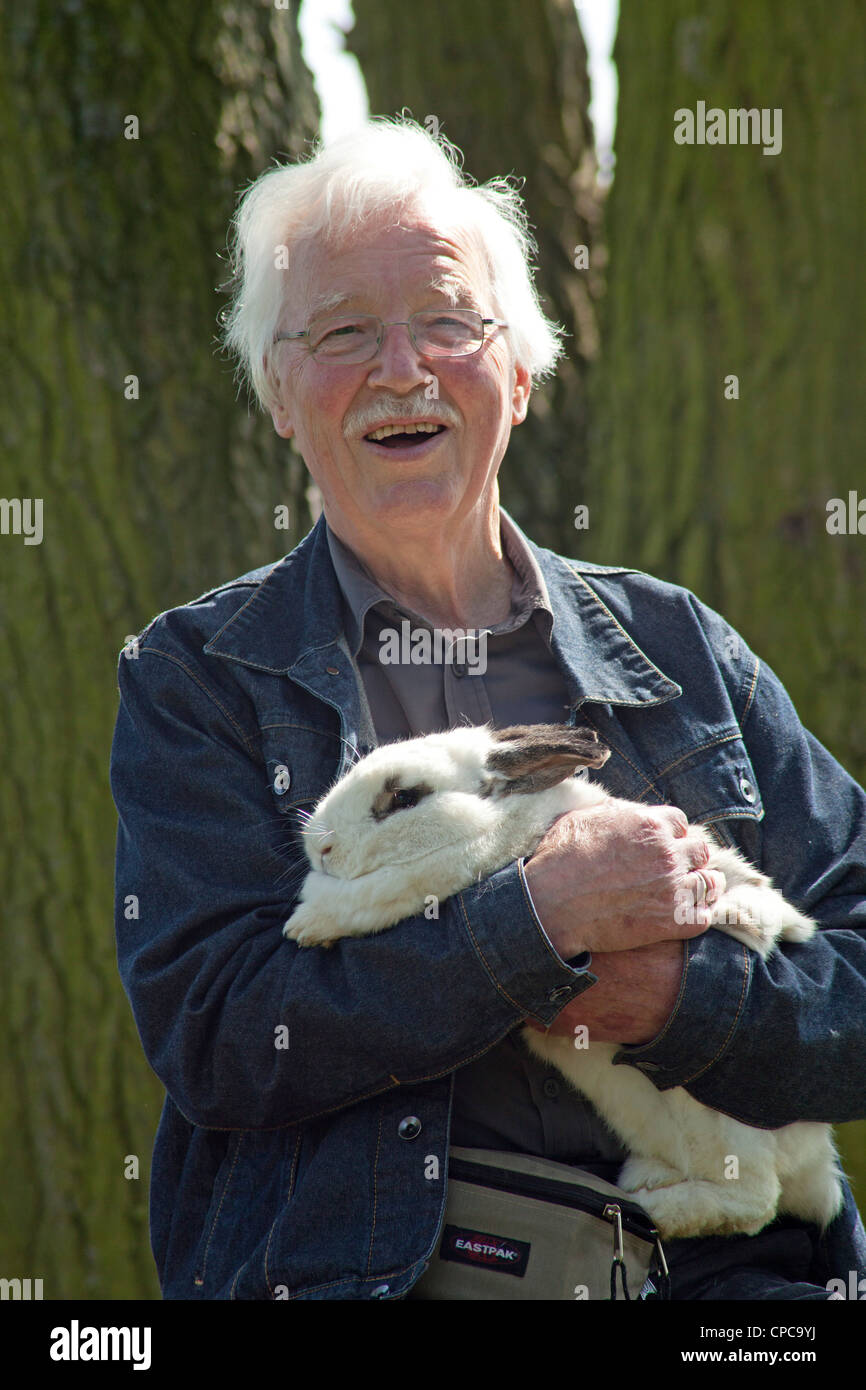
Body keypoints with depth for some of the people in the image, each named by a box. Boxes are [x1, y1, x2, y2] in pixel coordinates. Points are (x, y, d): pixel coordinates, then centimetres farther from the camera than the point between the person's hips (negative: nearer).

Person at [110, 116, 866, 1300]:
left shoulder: (676, 647, 15)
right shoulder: (197, 680, 9)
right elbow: (213, 1040, -5)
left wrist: (681, 1000, -10)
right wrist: (545, 916, -12)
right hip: (351, 1264, -2)